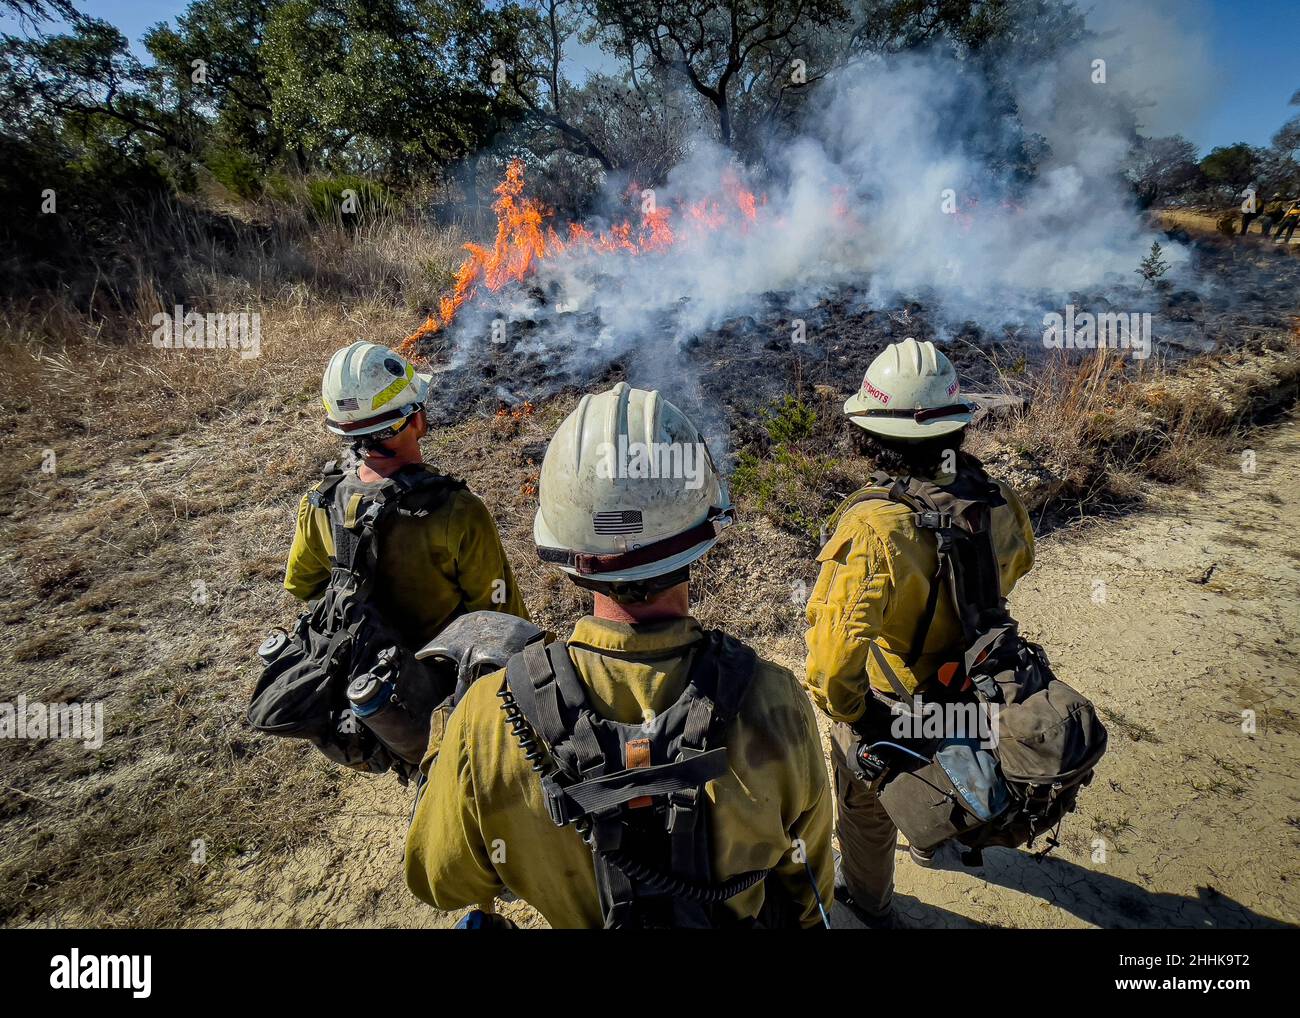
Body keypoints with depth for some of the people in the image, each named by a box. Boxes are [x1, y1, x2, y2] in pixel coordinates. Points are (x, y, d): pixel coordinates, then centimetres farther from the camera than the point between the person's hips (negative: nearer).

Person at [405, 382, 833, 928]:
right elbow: (808, 879, -12)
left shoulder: (489, 718, -35)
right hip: (753, 917, 1)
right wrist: (807, 917, 10)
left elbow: (441, 882, -13)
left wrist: (445, 748, 1)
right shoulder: (776, 704, -33)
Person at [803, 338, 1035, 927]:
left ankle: (868, 900, 55)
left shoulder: (873, 530, -40)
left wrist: (851, 713, -22)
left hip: (882, 706, -5)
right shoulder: (995, 503, -19)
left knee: (867, 809, 26)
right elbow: (1018, 560, 5)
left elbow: (833, 657, -43)